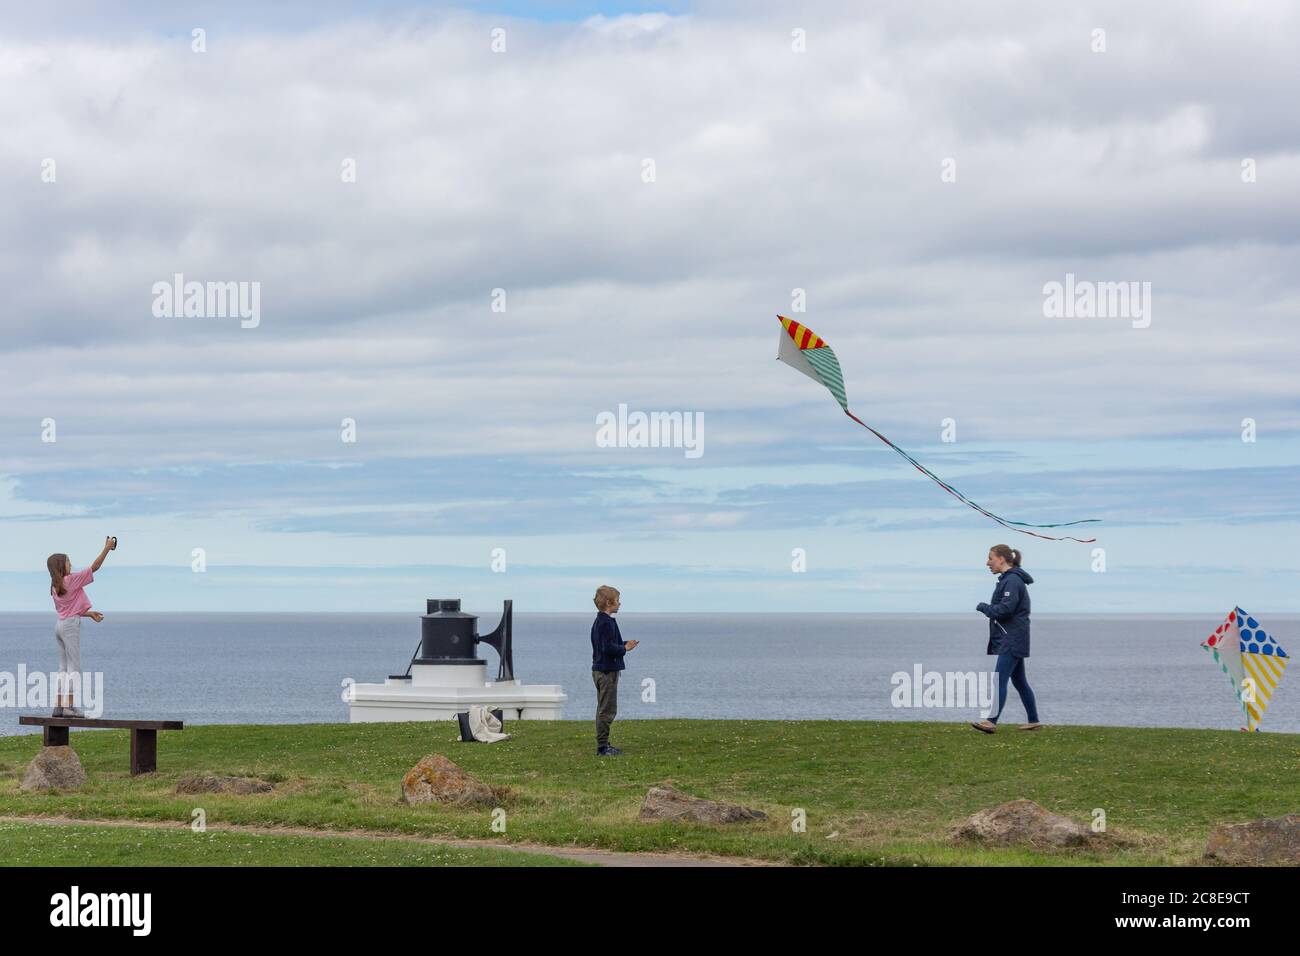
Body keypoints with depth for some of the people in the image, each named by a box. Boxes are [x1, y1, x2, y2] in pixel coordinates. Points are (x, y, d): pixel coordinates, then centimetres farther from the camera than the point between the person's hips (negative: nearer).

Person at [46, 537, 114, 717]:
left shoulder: (55, 586, 12)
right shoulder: (71, 580, -11)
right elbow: (94, 567, -9)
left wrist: (89, 614, 18)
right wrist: (107, 548, -2)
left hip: (60, 624, 8)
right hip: (71, 624, -8)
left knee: (63, 667, 10)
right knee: (74, 667, -7)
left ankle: (59, 706, 7)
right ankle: (70, 706, -12)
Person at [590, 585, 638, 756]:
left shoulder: (599, 621, 13)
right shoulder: (607, 623, -18)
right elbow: (608, 648, -26)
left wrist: (624, 645, 10)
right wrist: (624, 649, -11)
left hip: (599, 670, 11)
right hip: (608, 671, -11)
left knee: (603, 709, 16)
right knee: (607, 710, -7)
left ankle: (603, 745, 21)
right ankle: (602, 747, -5)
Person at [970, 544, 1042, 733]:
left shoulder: (1012, 580, -15)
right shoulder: (1007, 579, 17)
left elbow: (1005, 609, -22)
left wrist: (983, 607, -9)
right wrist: (986, 608, 4)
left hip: (1012, 641, -11)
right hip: (1012, 640, 11)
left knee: (1000, 679, -14)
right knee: (1019, 681, 13)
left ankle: (991, 721, -18)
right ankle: (1034, 721, 18)